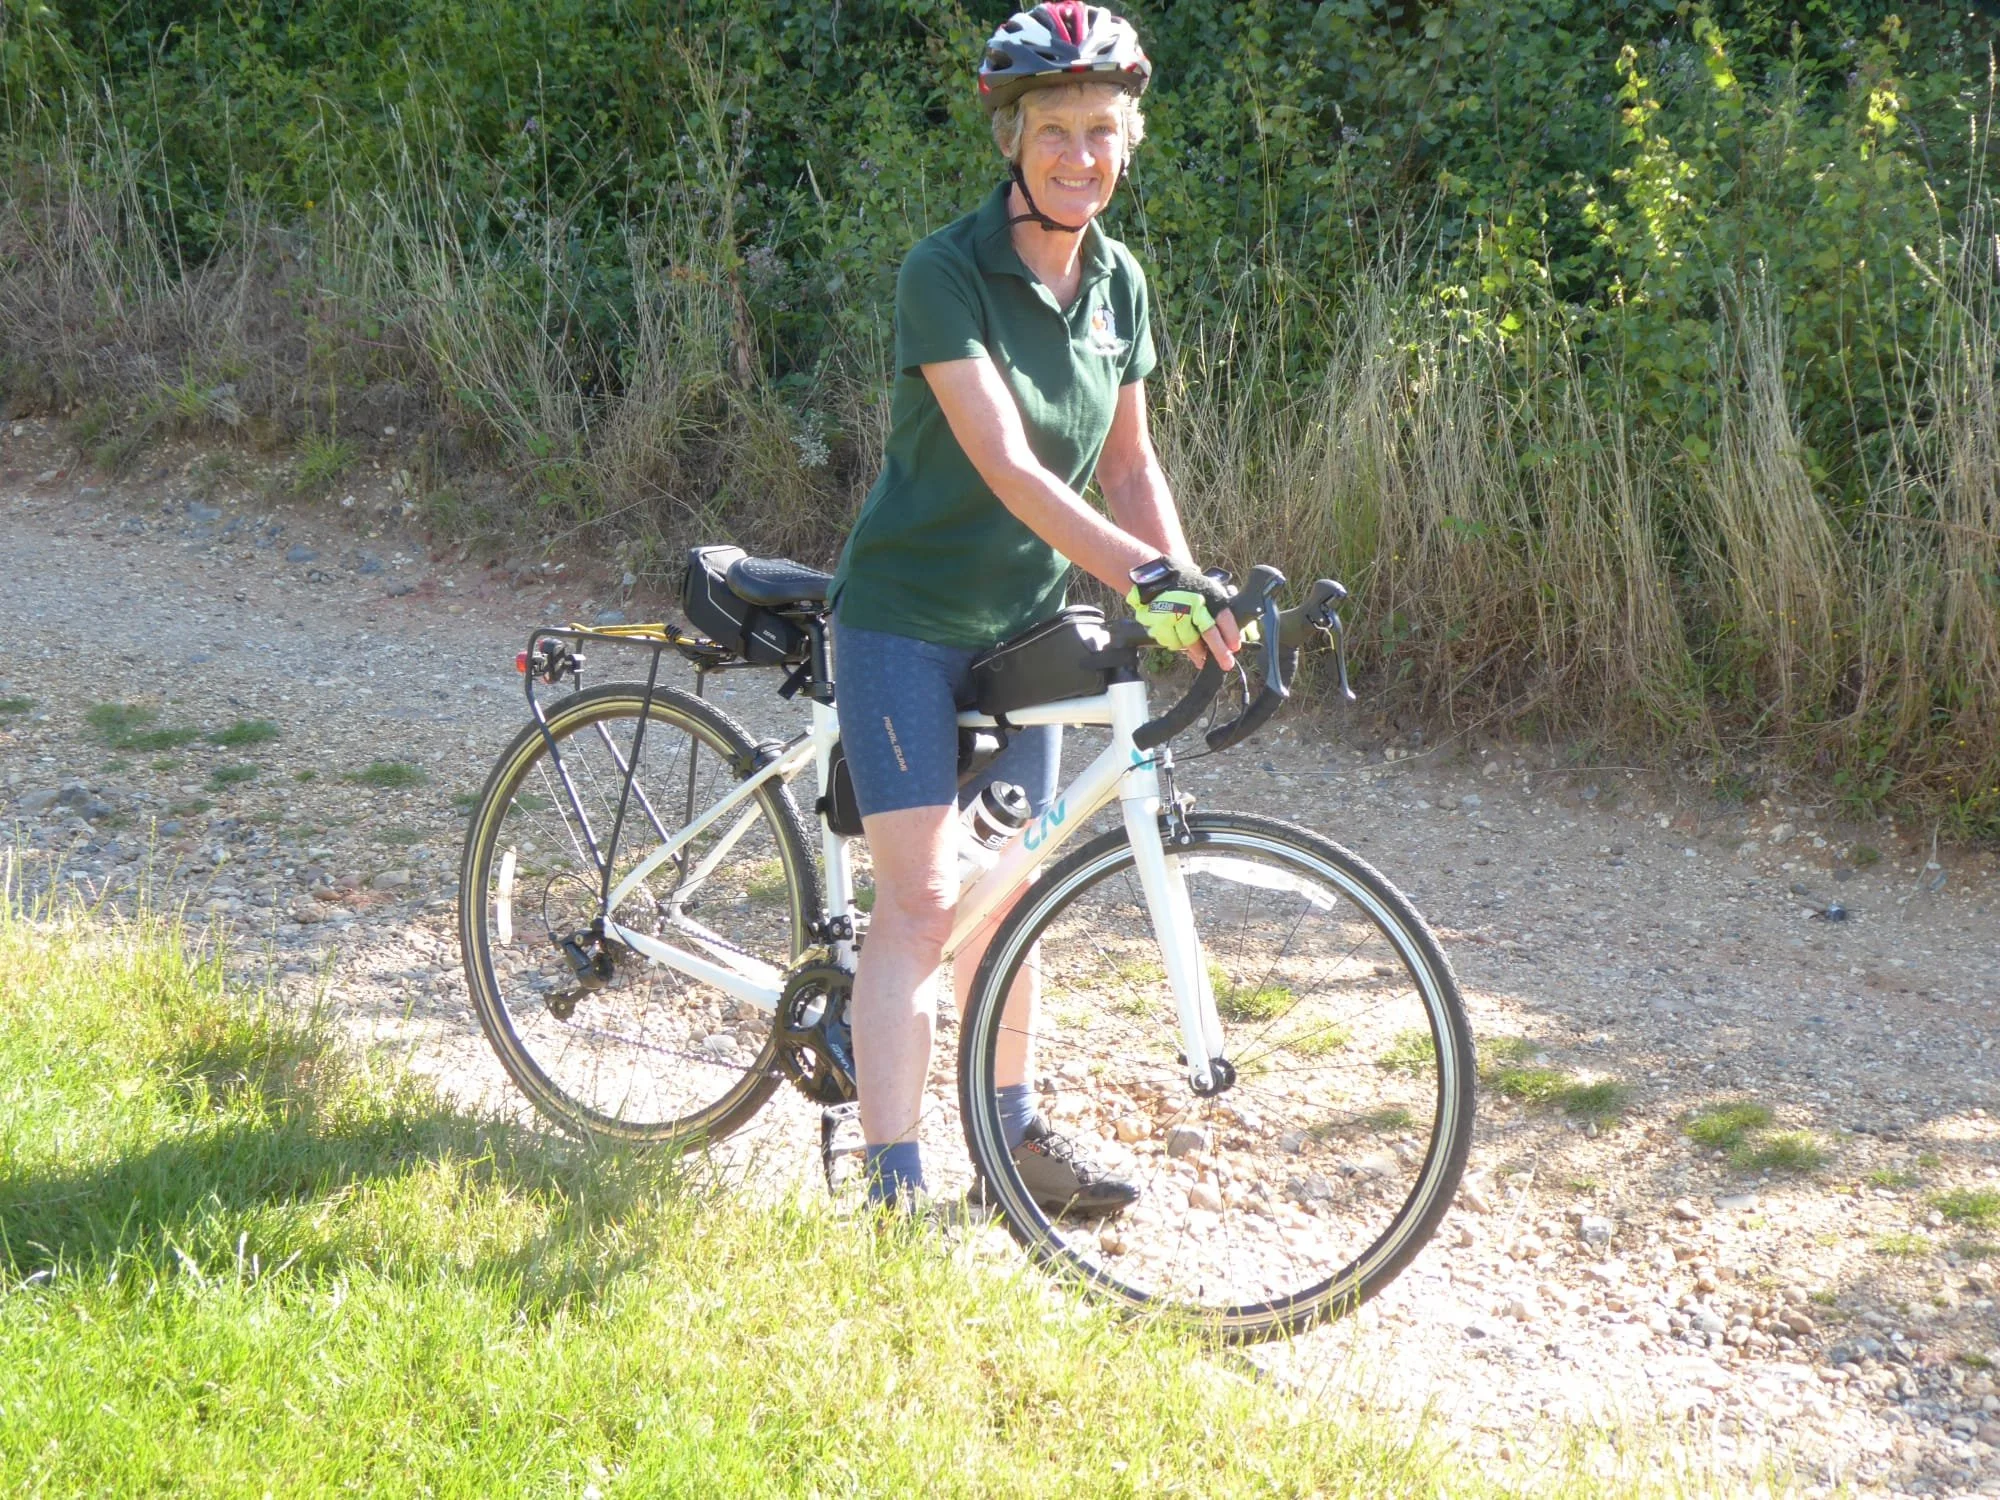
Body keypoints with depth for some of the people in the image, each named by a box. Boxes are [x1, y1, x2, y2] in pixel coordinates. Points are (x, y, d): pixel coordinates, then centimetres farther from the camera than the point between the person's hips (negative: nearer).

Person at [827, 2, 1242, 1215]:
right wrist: (1146, 577, -38)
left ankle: (1015, 1132, 31)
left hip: (1024, 625, 6)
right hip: (908, 620, -6)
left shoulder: (1119, 285, 1)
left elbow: (1127, 462, 8)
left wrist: (1194, 588, -7)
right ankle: (894, 1186, -10)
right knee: (922, 895, -12)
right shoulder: (947, 274, -20)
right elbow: (1006, 465, -29)